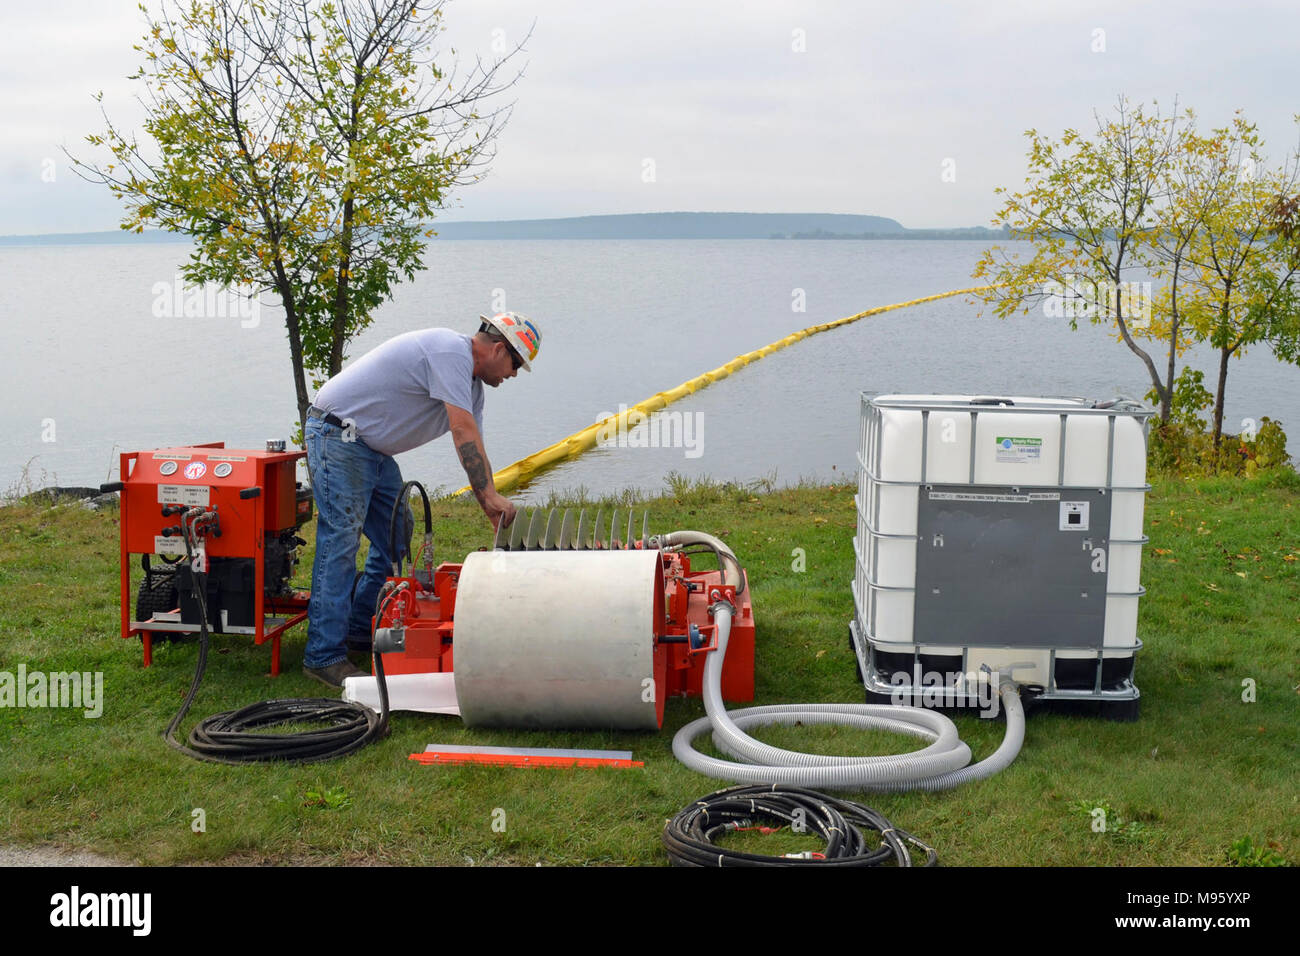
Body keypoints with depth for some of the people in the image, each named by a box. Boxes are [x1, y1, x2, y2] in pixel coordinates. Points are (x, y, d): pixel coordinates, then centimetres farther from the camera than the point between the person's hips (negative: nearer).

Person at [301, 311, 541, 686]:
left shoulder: (472, 383, 13)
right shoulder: (451, 351, -19)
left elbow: (472, 451, 12)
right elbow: (463, 432, -25)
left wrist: (495, 515, 5)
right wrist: (491, 497, -24)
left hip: (374, 450, 11)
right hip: (338, 434, -11)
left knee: (396, 536, 12)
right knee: (340, 541, -12)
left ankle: (363, 629, 22)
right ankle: (324, 655, -9)